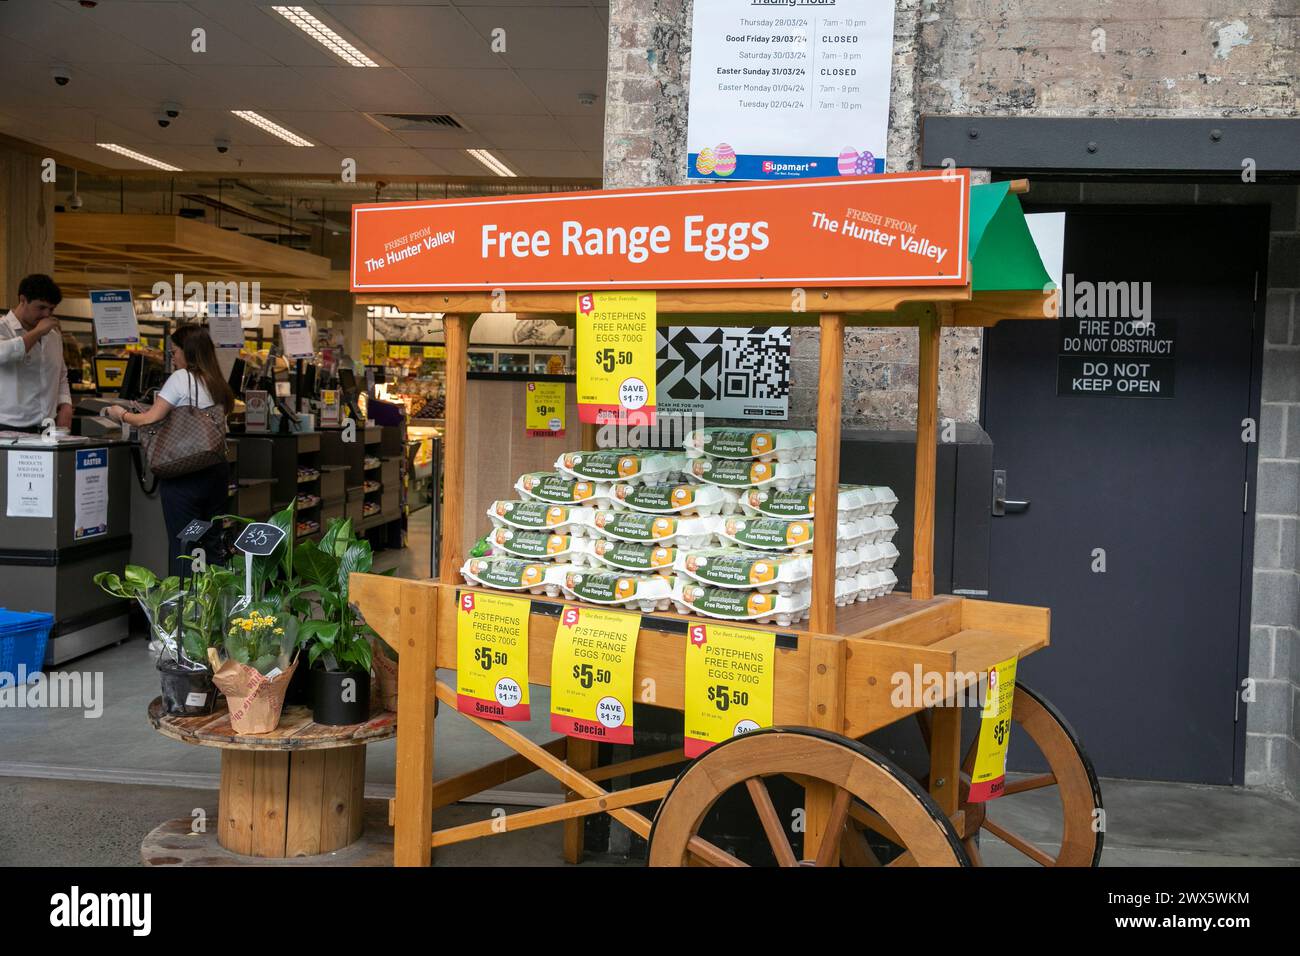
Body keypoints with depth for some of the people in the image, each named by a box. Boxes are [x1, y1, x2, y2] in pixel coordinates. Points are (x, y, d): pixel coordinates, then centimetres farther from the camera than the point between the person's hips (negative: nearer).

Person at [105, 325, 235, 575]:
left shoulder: (181, 378, -6)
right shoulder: (218, 384, 14)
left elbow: (150, 419, -9)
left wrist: (122, 415, 9)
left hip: (185, 473, -6)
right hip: (216, 471, 7)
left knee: (182, 546, -2)